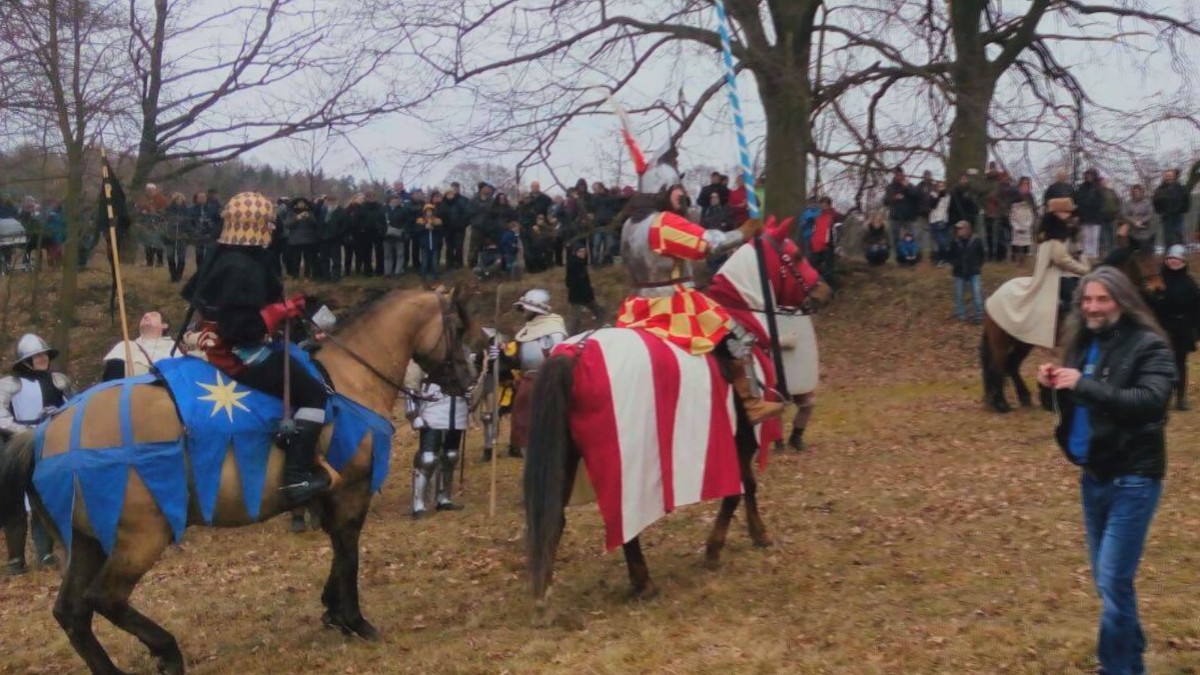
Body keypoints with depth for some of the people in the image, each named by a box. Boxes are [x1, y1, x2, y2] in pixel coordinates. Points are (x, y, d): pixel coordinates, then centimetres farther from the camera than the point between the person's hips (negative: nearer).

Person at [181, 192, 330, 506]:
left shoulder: (223, 257, 7)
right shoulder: (243, 267, -25)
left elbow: (191, 292, 23)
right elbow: (240, 328, -30)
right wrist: (281, 310, -22)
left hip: (223, 345, 11)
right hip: (240, 353, -11)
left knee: (298, 363, 30)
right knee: (314, 392, -10)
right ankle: (297, 476, -17)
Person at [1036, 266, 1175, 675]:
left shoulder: (1149, 345, -13)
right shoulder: (1083, 342, 7)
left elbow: (1151, 400, -27)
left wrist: (1085, 384, -30)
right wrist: (1056, 385, -6)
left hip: (1133, 478, -7)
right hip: (1093, 475, 7)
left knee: (1113, 581, -8)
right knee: (1107, 579, 16)